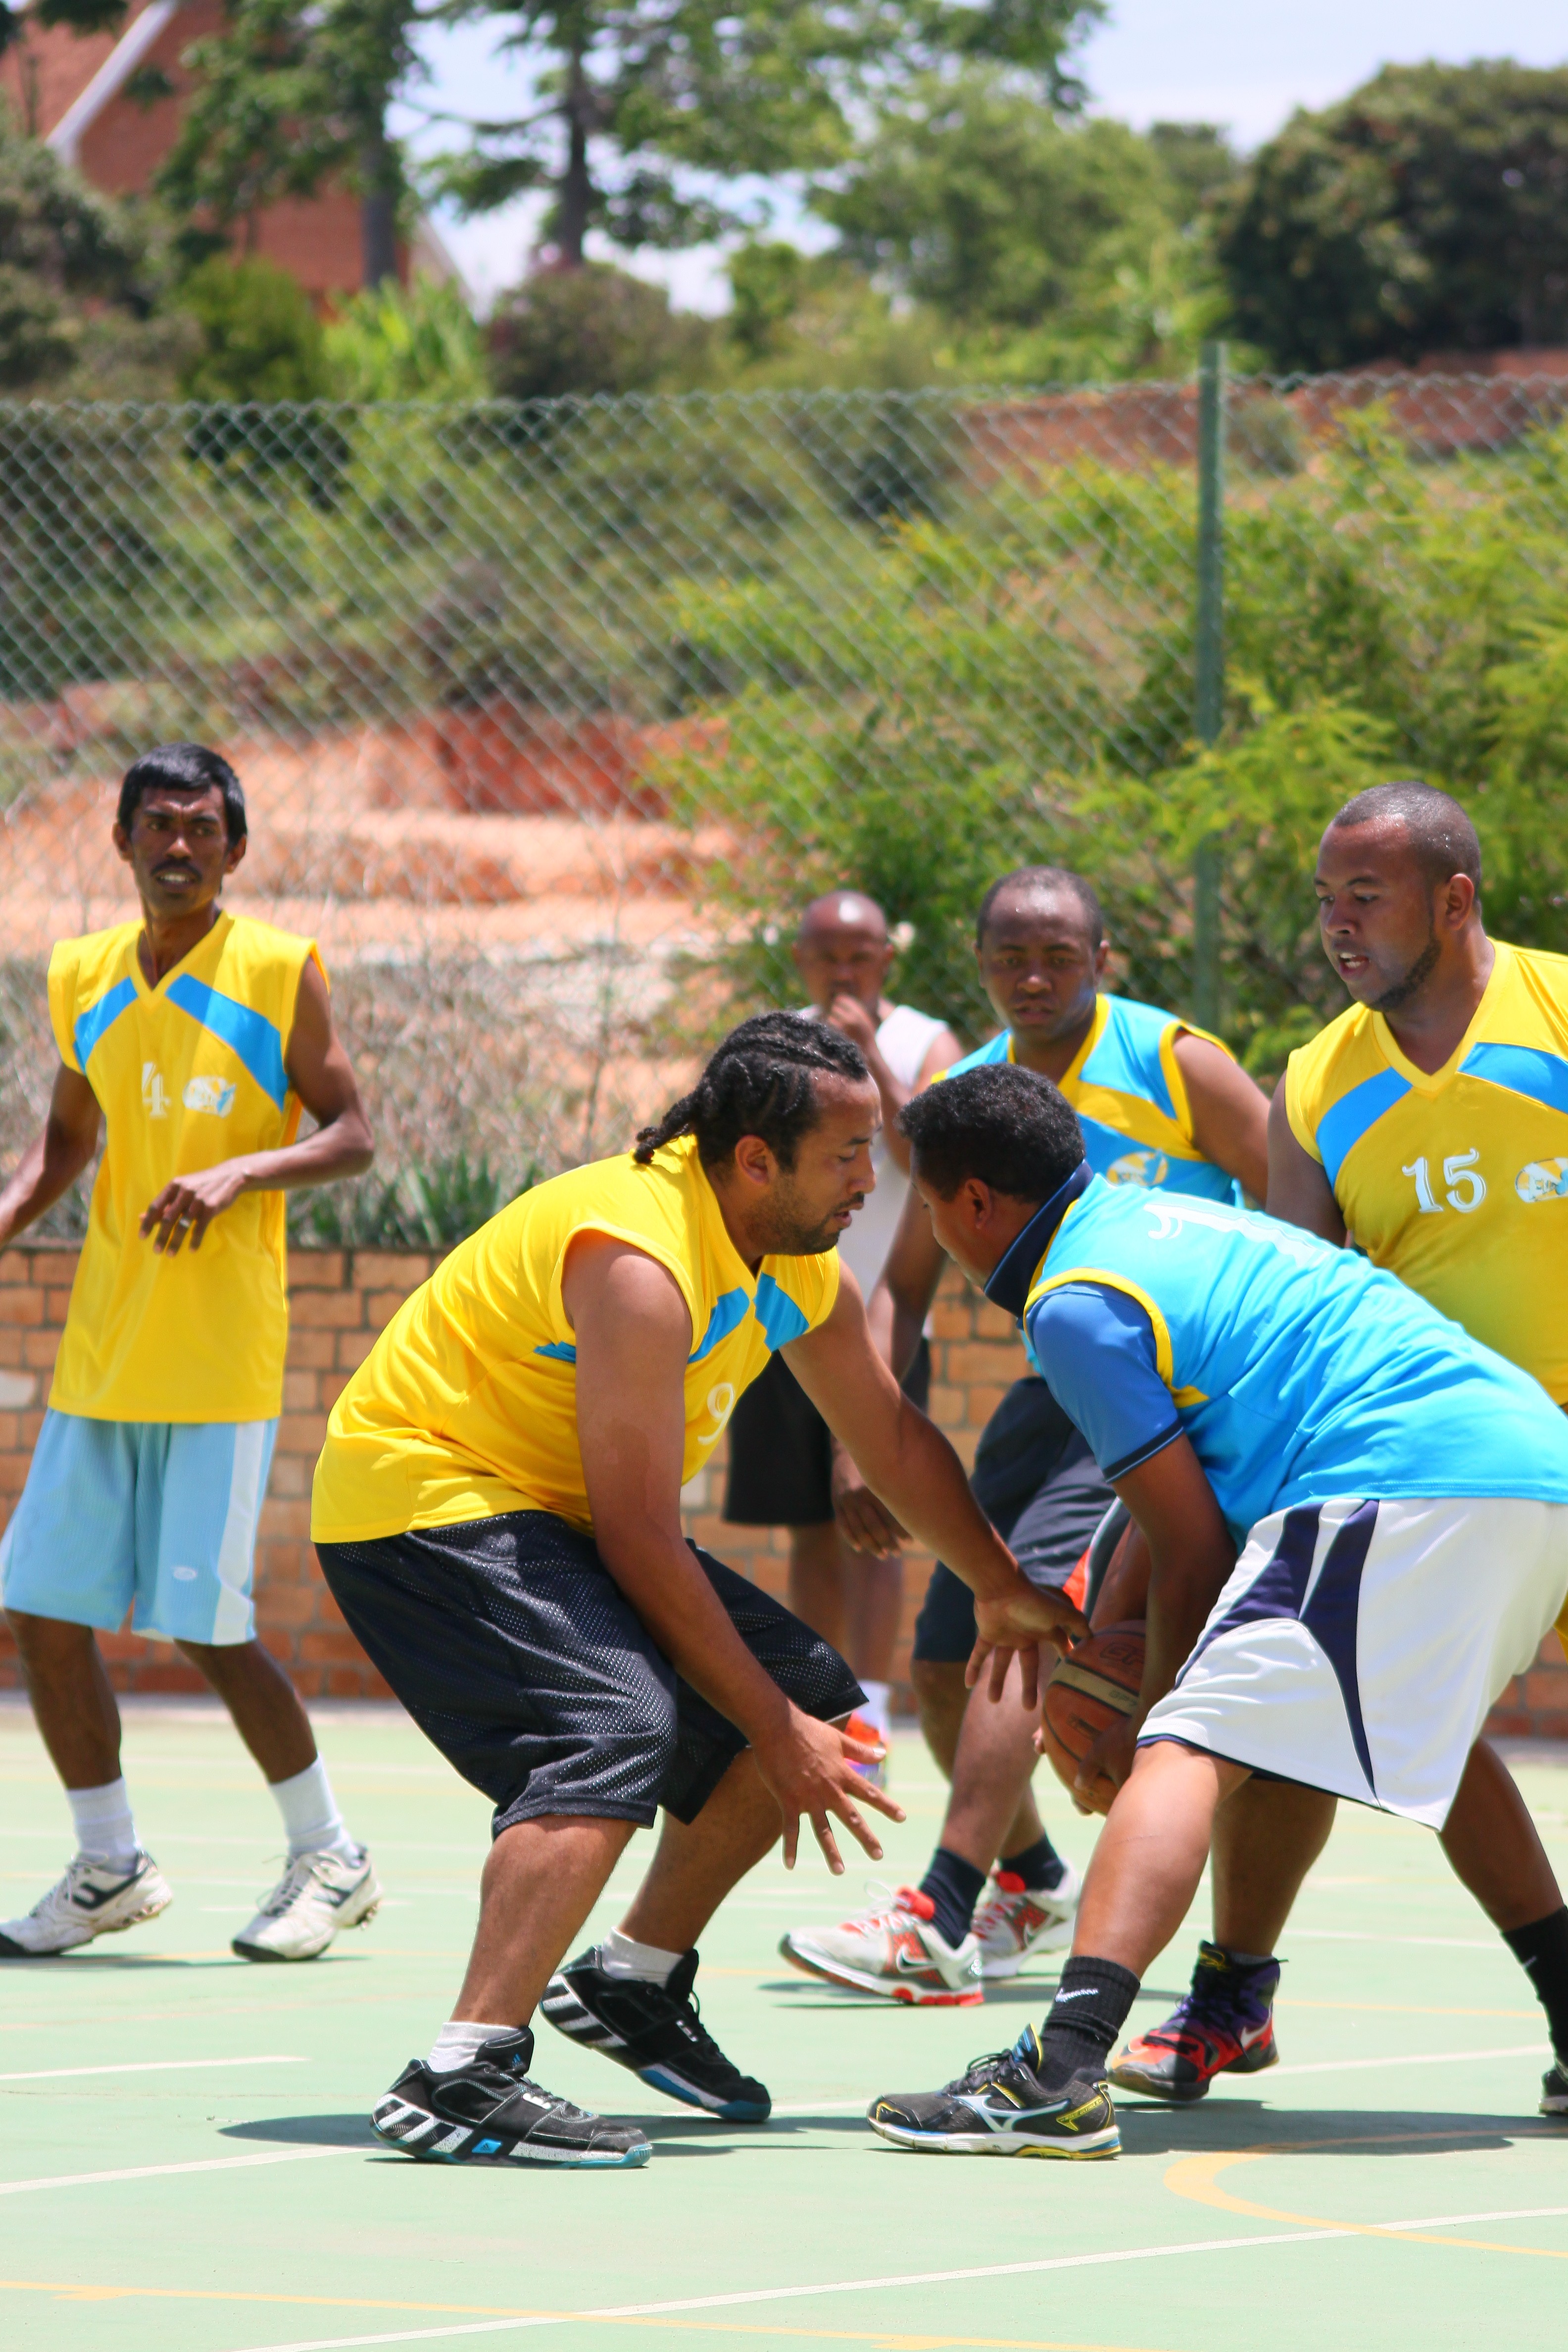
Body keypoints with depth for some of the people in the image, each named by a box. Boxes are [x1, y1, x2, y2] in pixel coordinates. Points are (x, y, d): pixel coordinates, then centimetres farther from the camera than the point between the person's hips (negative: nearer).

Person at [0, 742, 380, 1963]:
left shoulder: (279, 969, -5)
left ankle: (331, 1860, 9)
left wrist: (242, 1172, -21)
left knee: (205, 1624, -7)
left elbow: (352, 1134, -4)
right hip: (99, 1355, 6)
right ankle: (111, 1867, 18)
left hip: (220, 1362, -5)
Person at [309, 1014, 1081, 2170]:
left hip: (547, 1510, 10)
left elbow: (894, 1435, 19)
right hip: (417, 1498, -10)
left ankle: (635, 1980, 23)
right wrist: (775, 1732, -24)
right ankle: (461, 2081, -38)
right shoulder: (638, 1261, -28)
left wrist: (1005, 1588, 19)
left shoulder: (799, 1264, 1)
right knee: (619, 1728, -31)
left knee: (814, 1693, 9)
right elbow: (640, 1540, -27)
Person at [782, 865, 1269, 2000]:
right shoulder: (962, 1099, 6)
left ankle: (938, 1925, -26)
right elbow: (904, 1286, 12)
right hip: (1058, 1389, 7)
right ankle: (1032, 1883, 34)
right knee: (946, 1667, 7)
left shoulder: (1176, 1066, -9)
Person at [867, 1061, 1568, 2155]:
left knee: (1189, 1754, -16)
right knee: (1426, 1728, 34)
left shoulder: (1075, 1305, -2)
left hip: (1399, 1484, -10)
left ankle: (1061, 2073, -34)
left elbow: (1196, 1554, -1)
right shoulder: (1147, 1218, 25)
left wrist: (1145, 1725, 11)